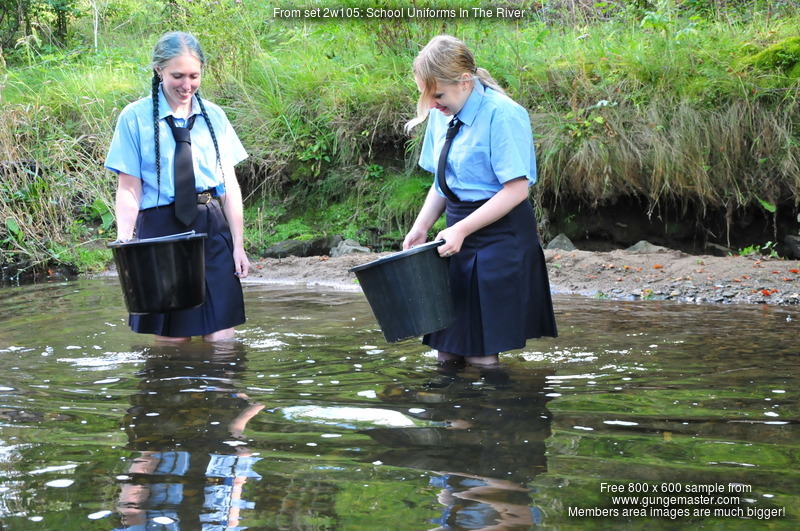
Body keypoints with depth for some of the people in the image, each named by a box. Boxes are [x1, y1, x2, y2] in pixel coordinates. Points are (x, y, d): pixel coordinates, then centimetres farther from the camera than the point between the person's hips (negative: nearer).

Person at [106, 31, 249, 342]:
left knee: (221, 339, -3)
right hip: (162, 229, -3)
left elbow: (230, 185, 10)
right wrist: (124, 242, -16)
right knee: (174, 340, 1)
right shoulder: (135, 117, -1)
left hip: (212, 229, 3)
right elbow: (129, 189, -2)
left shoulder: (214, 116, 9)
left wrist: (238, 245, 6)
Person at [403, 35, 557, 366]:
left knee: (482, 358, -4)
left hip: (501, 236, -8)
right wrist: (421, 228, 1)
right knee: (447, 356, 10)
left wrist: (461, 230, -22)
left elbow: (517, 189, -19)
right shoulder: (442, 115, 7)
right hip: (459, 232, 8)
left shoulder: (503, 115, -17)